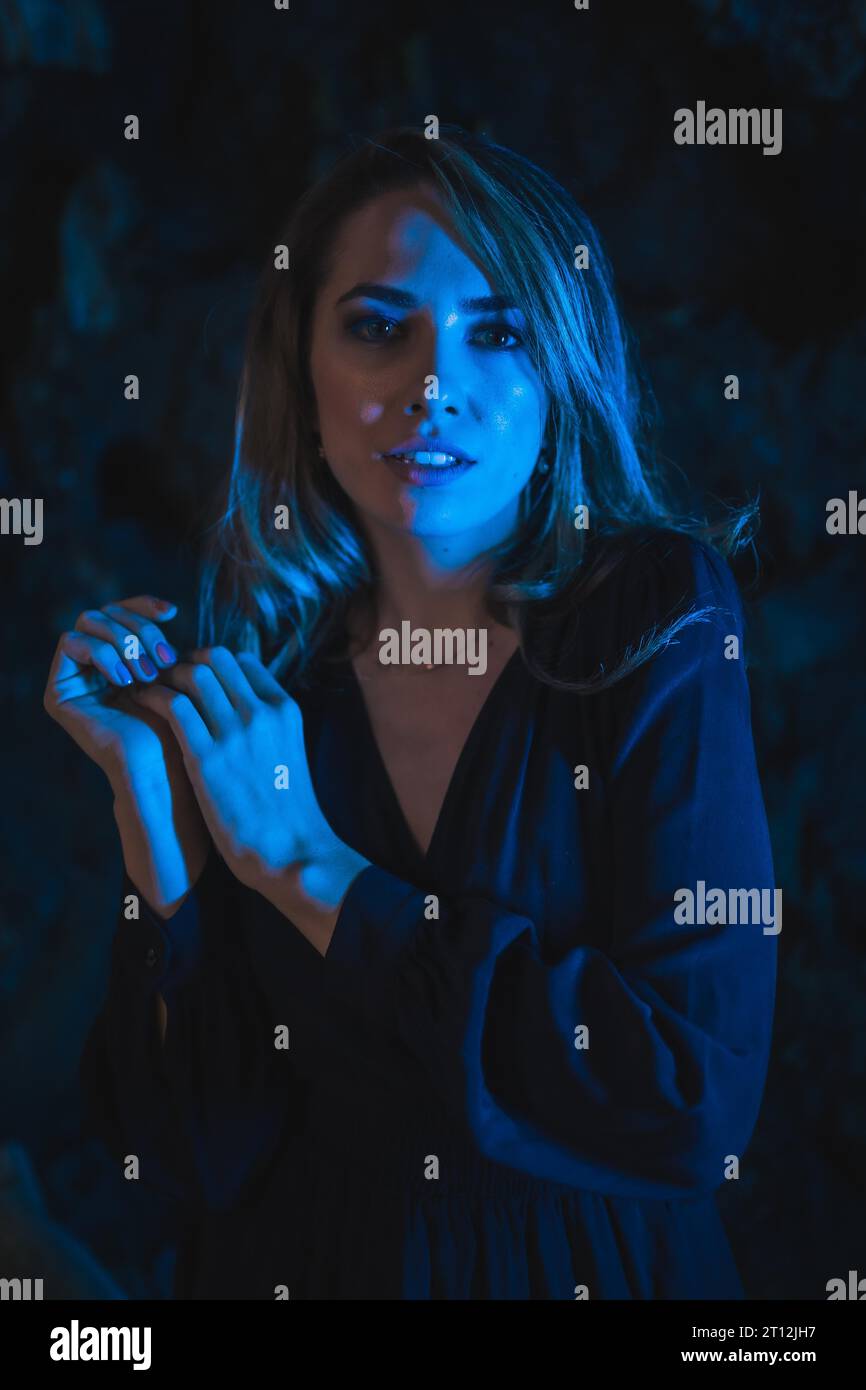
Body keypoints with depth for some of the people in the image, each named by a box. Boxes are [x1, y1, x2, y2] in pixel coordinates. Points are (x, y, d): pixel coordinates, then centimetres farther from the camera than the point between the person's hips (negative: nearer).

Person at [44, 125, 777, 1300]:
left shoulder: (660, 620, -14)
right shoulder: (253, 667, -8)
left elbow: (700, 1101, -21)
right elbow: (202, 1155, -8)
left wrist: (311, 870, -19)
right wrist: (150, 795, -19)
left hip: (594, 1264, -2)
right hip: (299, 1265, 3)